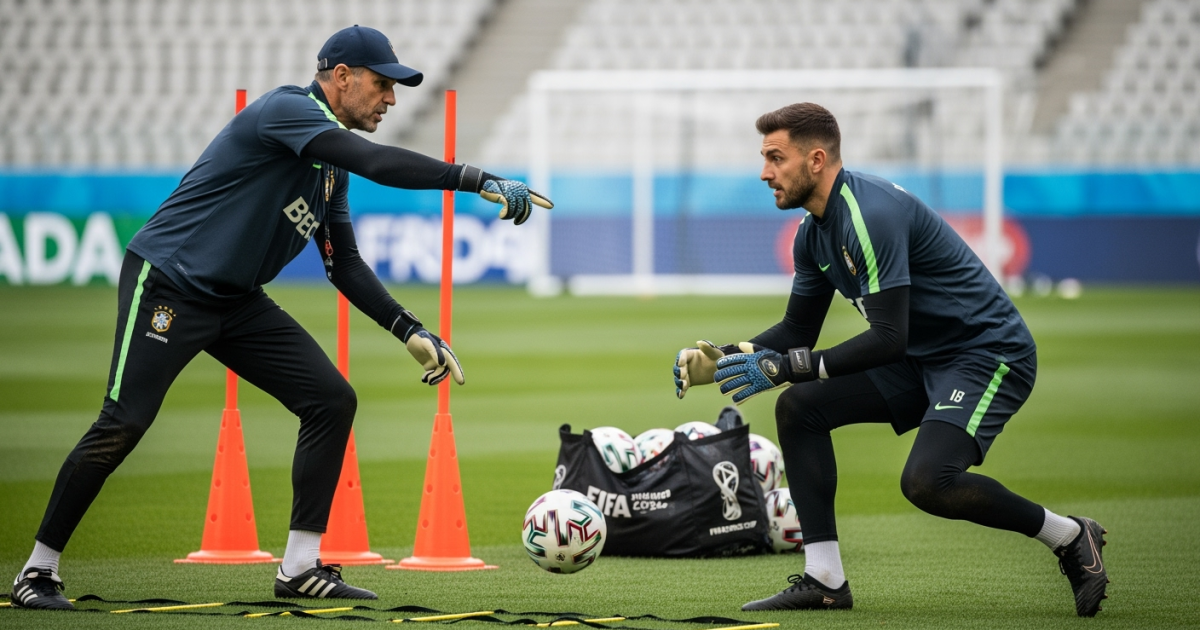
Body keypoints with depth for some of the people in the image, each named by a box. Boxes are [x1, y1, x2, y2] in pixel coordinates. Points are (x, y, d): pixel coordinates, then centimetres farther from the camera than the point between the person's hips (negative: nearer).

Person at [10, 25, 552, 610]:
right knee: (123, 425, -14)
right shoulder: (288, 110, -18)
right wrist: (479, 181, -35)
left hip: (236, 301, 9)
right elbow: (378, 162, -33)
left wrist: (410, 331, 6)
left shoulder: (331, 165, 11)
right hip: (165, 287, -9)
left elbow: (344, 265, 16)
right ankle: (38, 571, 0)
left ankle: (300, 567, 2)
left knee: (332, 399, -1)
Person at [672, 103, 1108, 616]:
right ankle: (825, 580, 0)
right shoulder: (815, 232, 6)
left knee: (926, 482, -28)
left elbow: (888, 339, -28)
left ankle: (1070, 537, -6)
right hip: (922, 359, 10)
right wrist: (718, 361, 0)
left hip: (989, 354, -10)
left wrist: (783, 366, -25)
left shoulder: (872, 215, -24)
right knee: (798, 406, 0)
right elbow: (798, 329, 16)